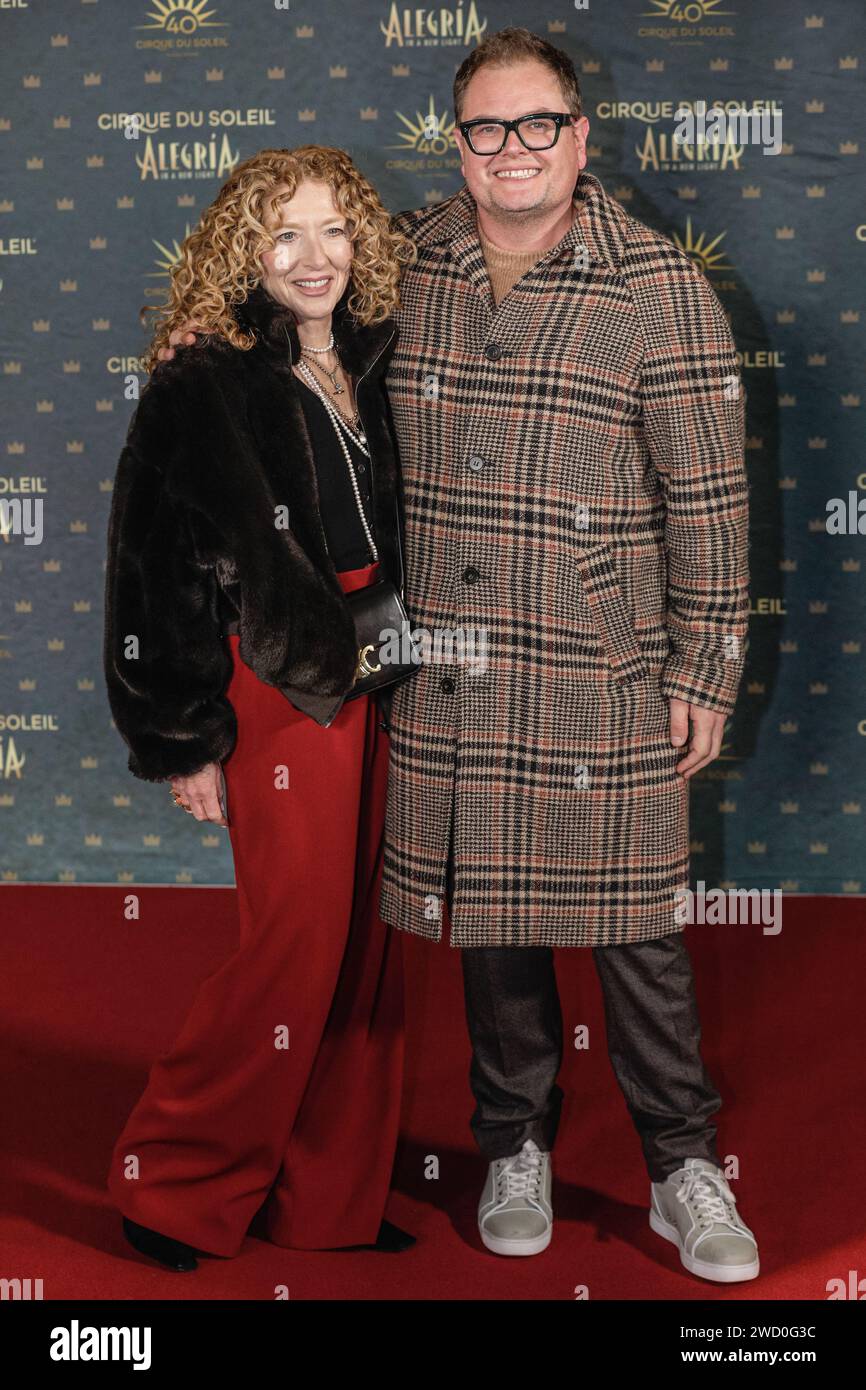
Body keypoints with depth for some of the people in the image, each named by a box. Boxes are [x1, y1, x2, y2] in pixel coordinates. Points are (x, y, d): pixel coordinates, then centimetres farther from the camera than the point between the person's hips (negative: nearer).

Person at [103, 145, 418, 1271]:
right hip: (276, 692, -6)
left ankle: (336, 1197, 25)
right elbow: (164, 578, -9)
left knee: (366, 945, 10)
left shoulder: (372, 371, 10)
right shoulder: (205, 388, -9)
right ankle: (174, 1184, 18)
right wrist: (184, 742, -9)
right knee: (296, 944, -2)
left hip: (375, 683, 6)